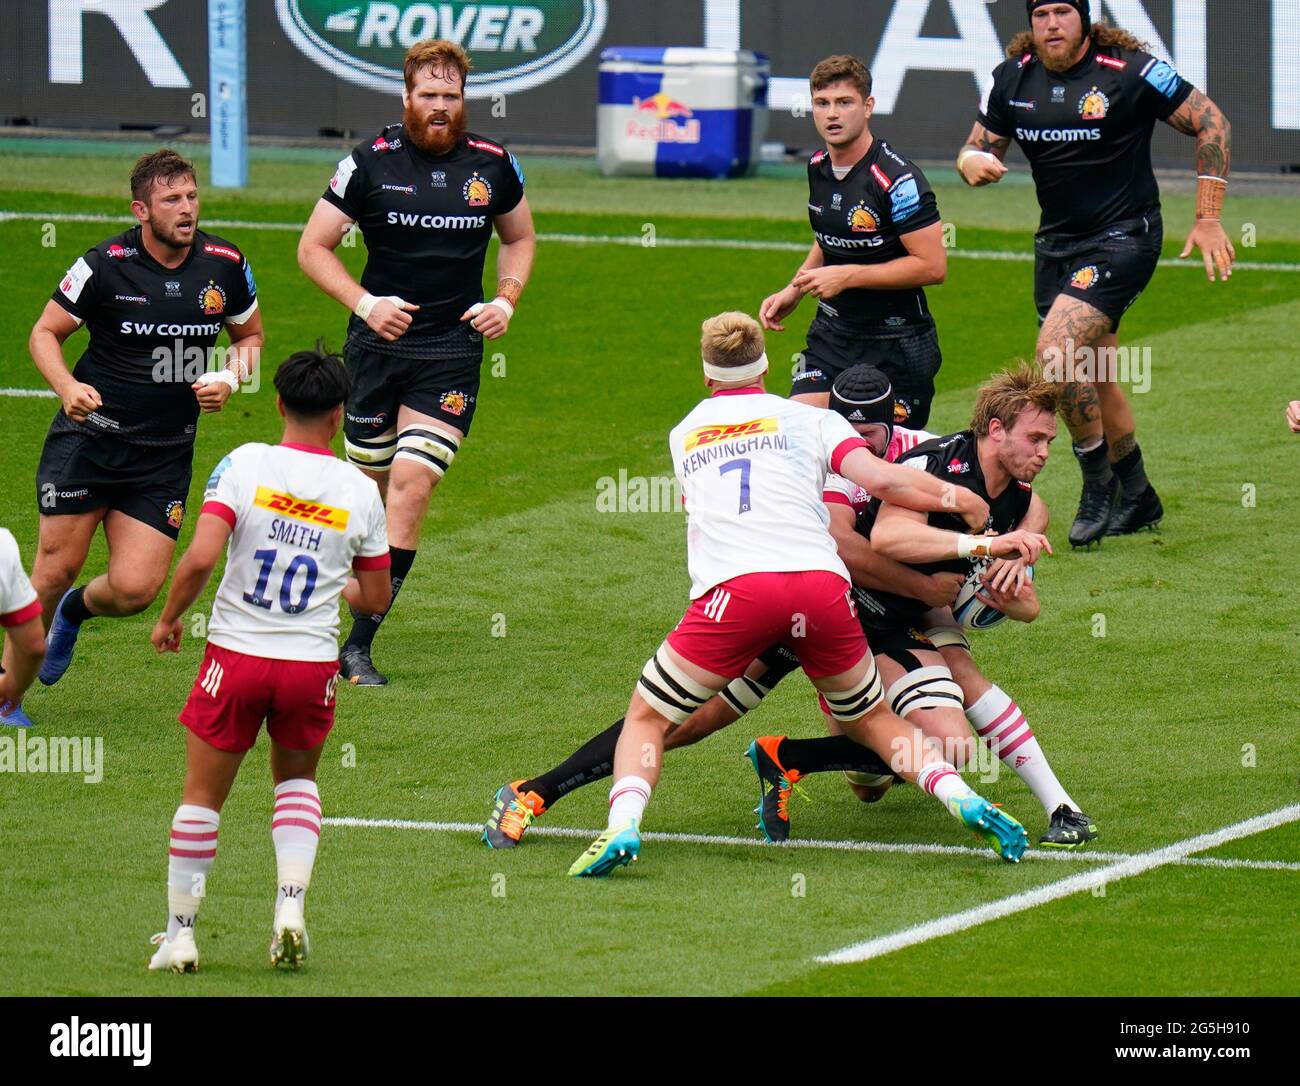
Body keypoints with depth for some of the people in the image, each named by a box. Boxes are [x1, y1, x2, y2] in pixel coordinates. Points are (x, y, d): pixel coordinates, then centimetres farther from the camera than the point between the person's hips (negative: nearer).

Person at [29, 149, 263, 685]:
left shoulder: (225, 265, 0)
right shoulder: (104, 265, -9)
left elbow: (250, 336, 18)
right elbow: (45, 333, 2)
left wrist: (228, 381, -2)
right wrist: (68, 387, -17)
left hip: (165, 455, 3)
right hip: (89, 436, -3)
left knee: (134, 589, -6)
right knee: (57, 568, -6)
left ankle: (74, 611, 30)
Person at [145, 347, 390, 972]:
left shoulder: (244, 464, -9)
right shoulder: (360, 491, -2)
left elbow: (201, 556, -19)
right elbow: (375, 597, 8)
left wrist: (170, 617, -2)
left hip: (235, 656, -2)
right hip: (312, 663, 2)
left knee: (202, 796, 13)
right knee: (296, 780, 25)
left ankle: (179, 934, 16)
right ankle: (290, 909, 7)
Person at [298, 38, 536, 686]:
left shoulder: (493, 165, 3)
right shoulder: (370, 163, -3)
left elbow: (519, 238, 22)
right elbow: (313, 248, 2)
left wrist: (505, 301, 5)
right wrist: (364, 303, -12)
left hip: (453, 350, 0)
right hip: (379, 342, 0)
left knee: (412, 484, -12)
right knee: (371, 485, 5)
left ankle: (358, 644, -12)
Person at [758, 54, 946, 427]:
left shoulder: (896, 178, -19)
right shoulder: (818, 168, 5)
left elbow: (933, 265, -21)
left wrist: (847, 276, -19)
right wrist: (793, 291, 11)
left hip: (896, 348, -6)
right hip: (832, 333, 6)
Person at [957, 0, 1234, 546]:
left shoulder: (1129, 71, -15)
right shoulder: (1012, 78, 0)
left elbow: (1211, 123, -9)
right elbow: (979, 146, 10)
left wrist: (1208, 219, -11)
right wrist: (972, 161, -17)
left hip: (1123, 237, -6)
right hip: (1056, 241, 6)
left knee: (1056, 349, -23)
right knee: (1093, 378, 13)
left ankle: (1098, 483, -7)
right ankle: (1136, 498, 30)